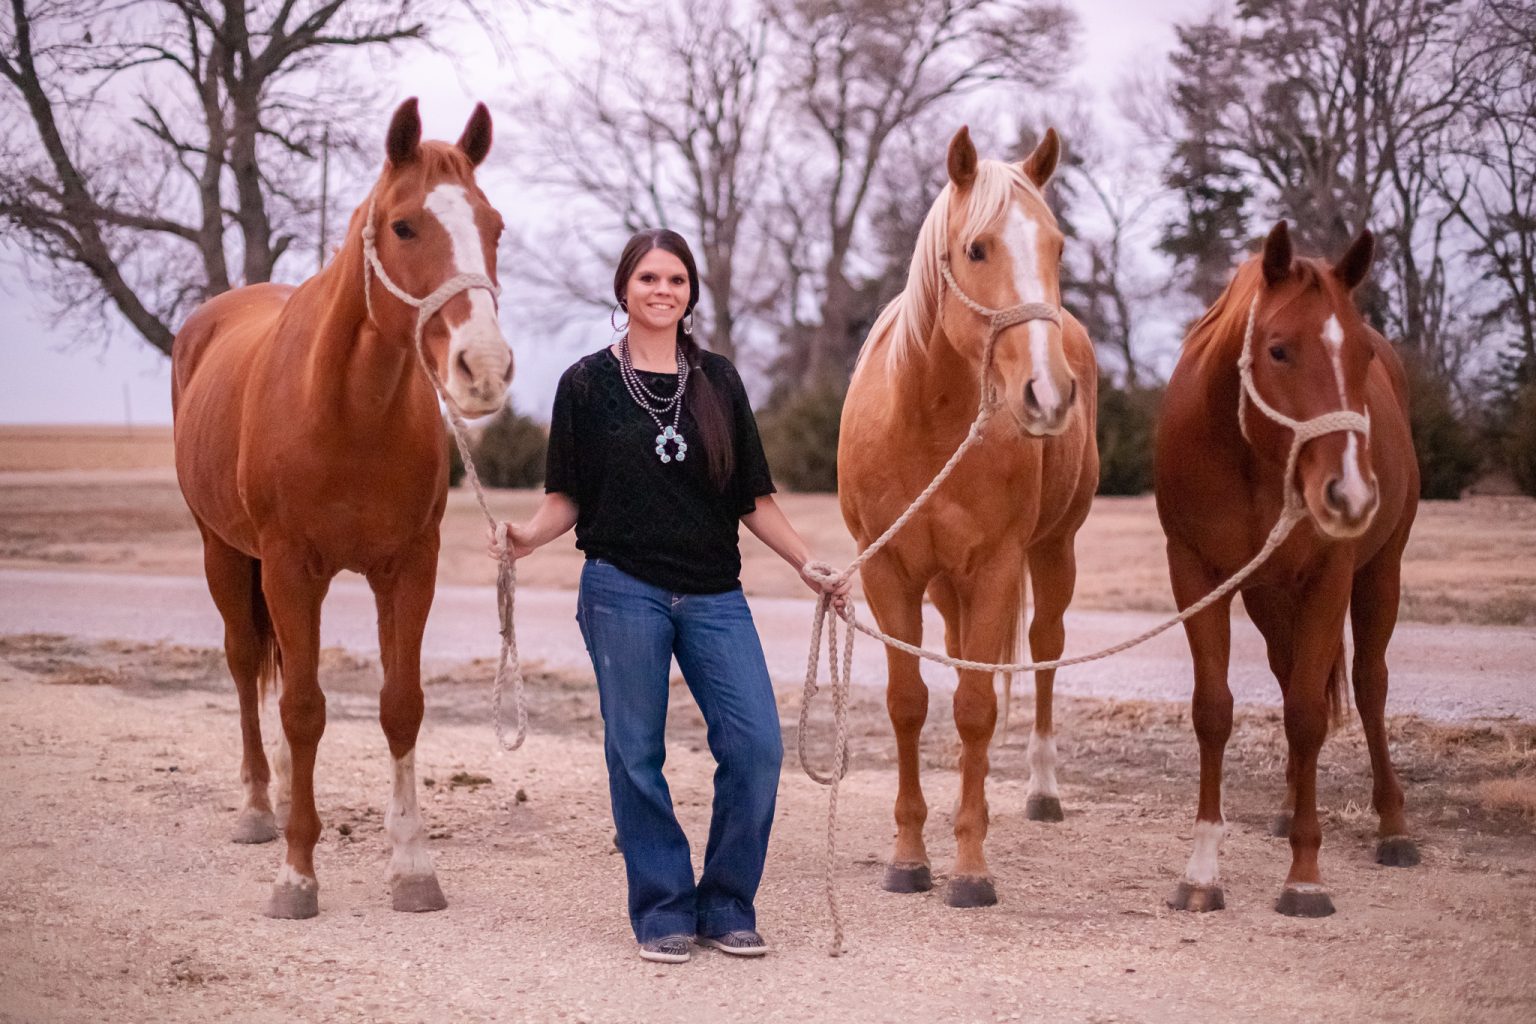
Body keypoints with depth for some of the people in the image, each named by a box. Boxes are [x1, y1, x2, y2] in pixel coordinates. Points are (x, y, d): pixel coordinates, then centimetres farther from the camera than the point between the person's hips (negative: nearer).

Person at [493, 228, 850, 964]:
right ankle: (663, 912, 15)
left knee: (757, 746, -6)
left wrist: (810, 566, 4)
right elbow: (566, 497, 4)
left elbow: (753, 500, 11)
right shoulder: (589, 384, 2)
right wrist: (529, 536, -15)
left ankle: (726, 908, 9)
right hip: (623, 593, -2)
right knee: (637, 757, 2)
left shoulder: (719, 382, 9)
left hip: (714, 597, 2)